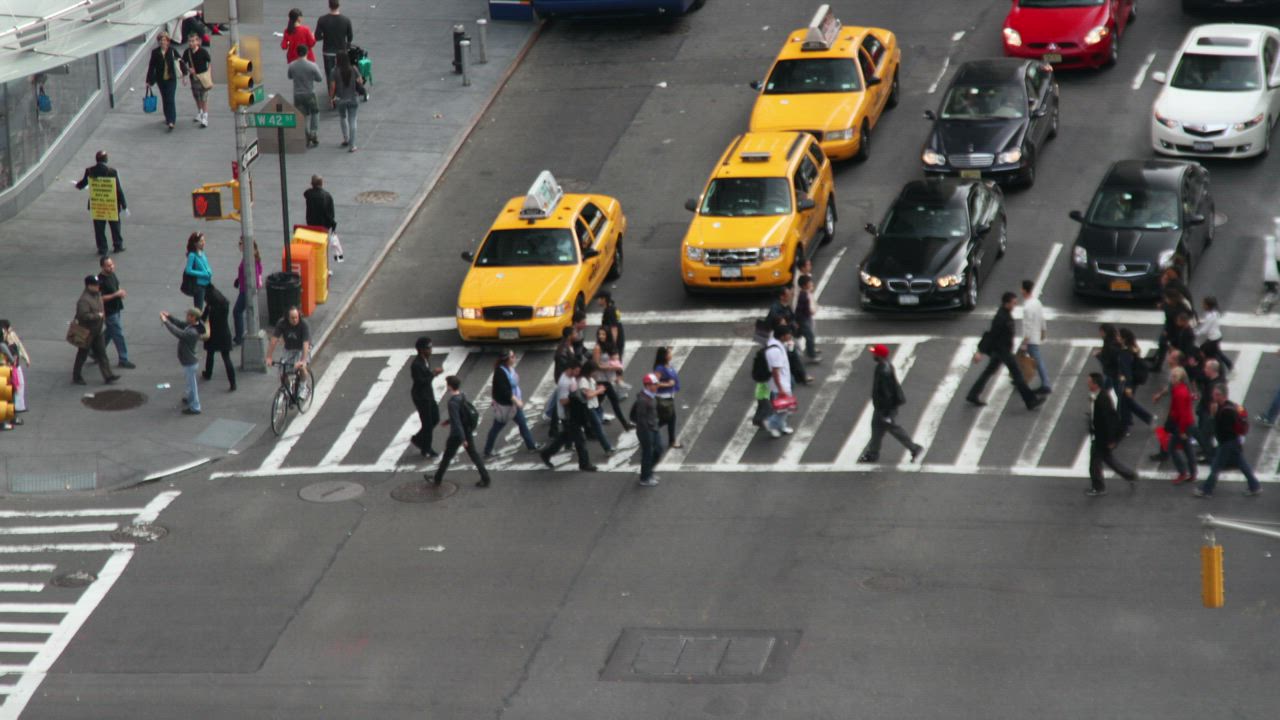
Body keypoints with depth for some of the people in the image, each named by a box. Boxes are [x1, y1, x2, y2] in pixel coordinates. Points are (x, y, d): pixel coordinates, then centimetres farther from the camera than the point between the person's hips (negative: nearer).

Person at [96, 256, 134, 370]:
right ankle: (123, 360, 10)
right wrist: (116, 294, -27)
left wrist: (121, 292, -1)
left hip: (116, 308, 9)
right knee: (118, 335, 0)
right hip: (109, 312, -9)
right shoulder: (101, 280, -26)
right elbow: (100, 298, -25)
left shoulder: (112, 274, 1)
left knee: (109, 332, 22)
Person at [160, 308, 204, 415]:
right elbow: (179, 324, 6)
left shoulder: (192, 332, -34)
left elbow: (177, 332, -41)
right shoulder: (190, 326, -5)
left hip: (190, 363, -9)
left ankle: (194, 408, 18)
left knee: (192, 384, 6)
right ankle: (191, 399, 49)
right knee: (191, 383, 29)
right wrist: (169, 317, -8)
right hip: (188, 361, 9)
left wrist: (165, 322, -36)